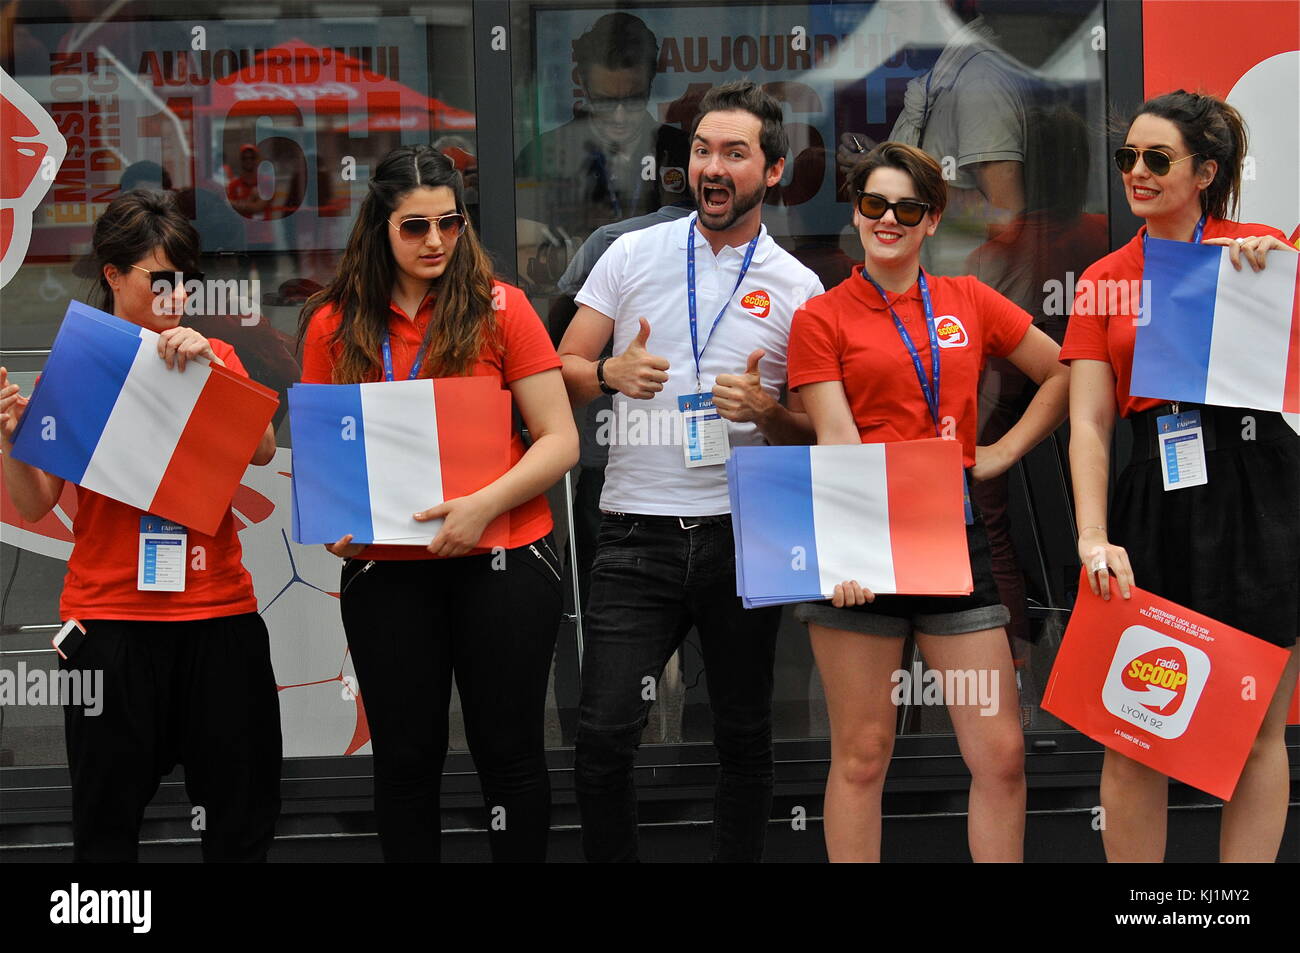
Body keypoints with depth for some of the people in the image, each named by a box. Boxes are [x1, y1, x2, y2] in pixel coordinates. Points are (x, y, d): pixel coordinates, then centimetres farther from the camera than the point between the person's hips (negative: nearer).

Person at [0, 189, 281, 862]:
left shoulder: (213, 358, 11)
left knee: (245, 811, 5)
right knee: (109, 817, 3)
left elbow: (262, 450, -6)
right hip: (111, 616, -2)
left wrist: (209, 365, -16)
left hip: (219, 610, 2)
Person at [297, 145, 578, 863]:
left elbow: (559, 439, -3)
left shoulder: (499, 308, 0)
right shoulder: (334, 326, 5)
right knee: (406, 758, 9)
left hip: (501, 559, -2)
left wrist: (484, 505, -18)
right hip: (385, 568, 2)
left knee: (509, 752, 4)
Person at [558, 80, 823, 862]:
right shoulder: (634, 254, 6)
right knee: (605, 737, -8)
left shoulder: (798, 288, 4)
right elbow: (562, 372, 7)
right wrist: (610, 373, -14)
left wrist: (765, 410, -14)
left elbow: (817, 432, 7)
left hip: (744, 537, 0)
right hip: (637, 537, 0)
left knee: (744, 738, 9)